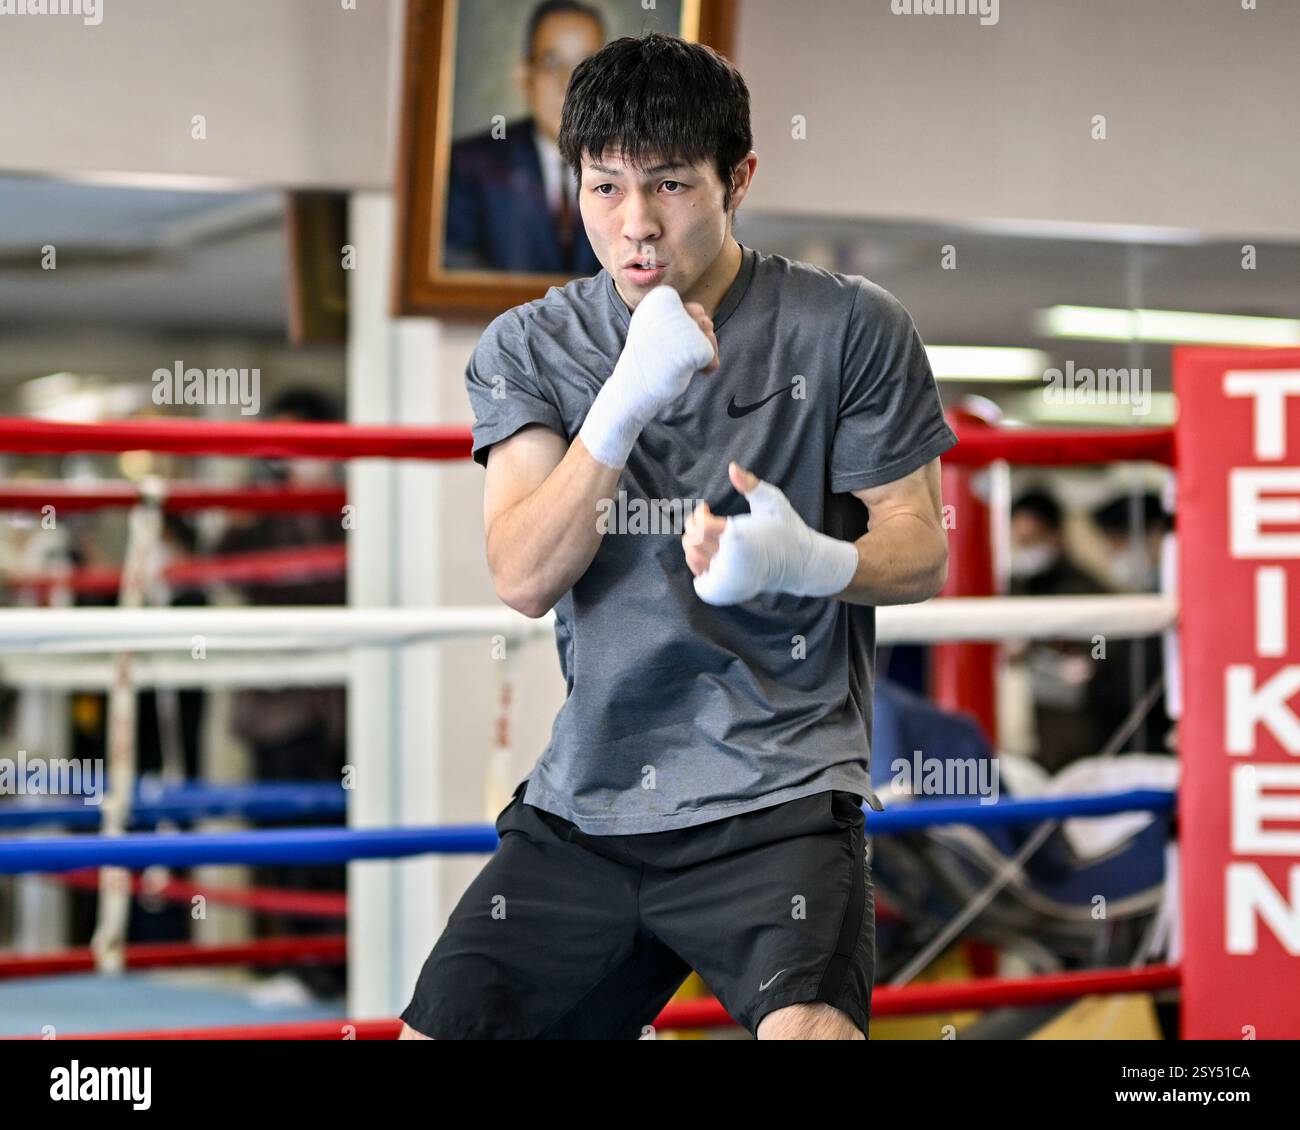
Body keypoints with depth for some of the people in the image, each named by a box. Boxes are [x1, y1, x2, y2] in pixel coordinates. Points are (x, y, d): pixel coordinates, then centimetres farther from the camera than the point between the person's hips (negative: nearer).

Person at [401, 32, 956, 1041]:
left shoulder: (850, 329, -2)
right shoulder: (527, 350, 5)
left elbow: (921, 552, 1)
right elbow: (523, 579, -8)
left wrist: (805, 560, -22)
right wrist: (627, 399, -21)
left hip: (778, 787, -4)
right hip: (582, 800, 4)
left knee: (807, 1027, -29)